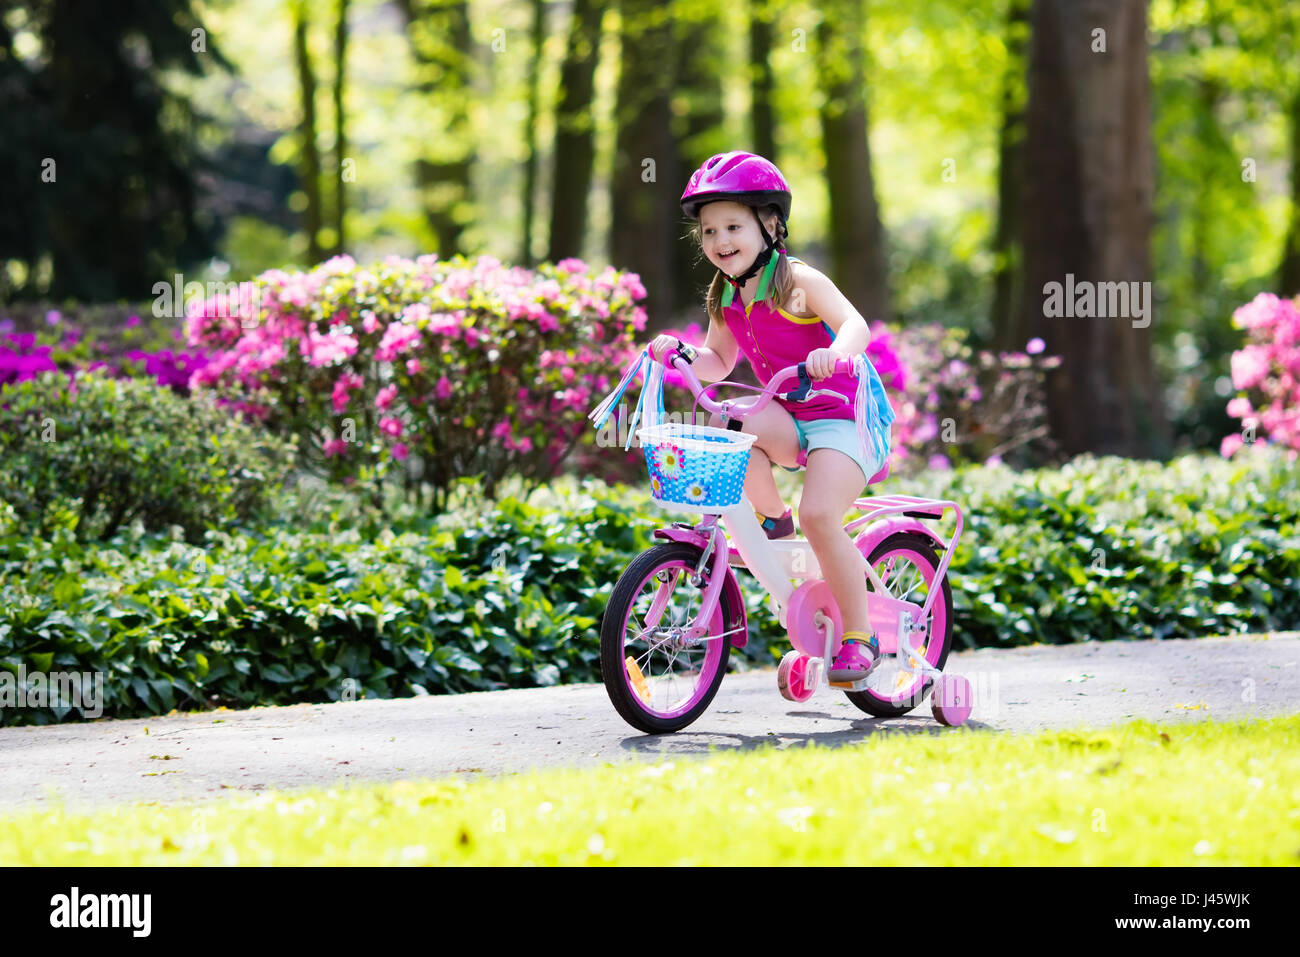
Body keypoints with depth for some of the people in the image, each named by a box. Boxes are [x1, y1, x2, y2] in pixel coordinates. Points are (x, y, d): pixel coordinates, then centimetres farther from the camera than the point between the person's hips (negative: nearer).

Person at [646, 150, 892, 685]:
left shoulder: (796, 281, -12)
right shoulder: (726, 299, 8)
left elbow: (855, 326, -25)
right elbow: (719, 363, 18)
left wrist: (833, 353, -47)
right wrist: (680, 354, -2)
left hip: (841, 416, -6)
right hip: (789, 420, 6)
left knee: (819, 514, -26)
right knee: (722, 421, -25)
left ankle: (859, 636, -14)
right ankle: (771, 518, -4)